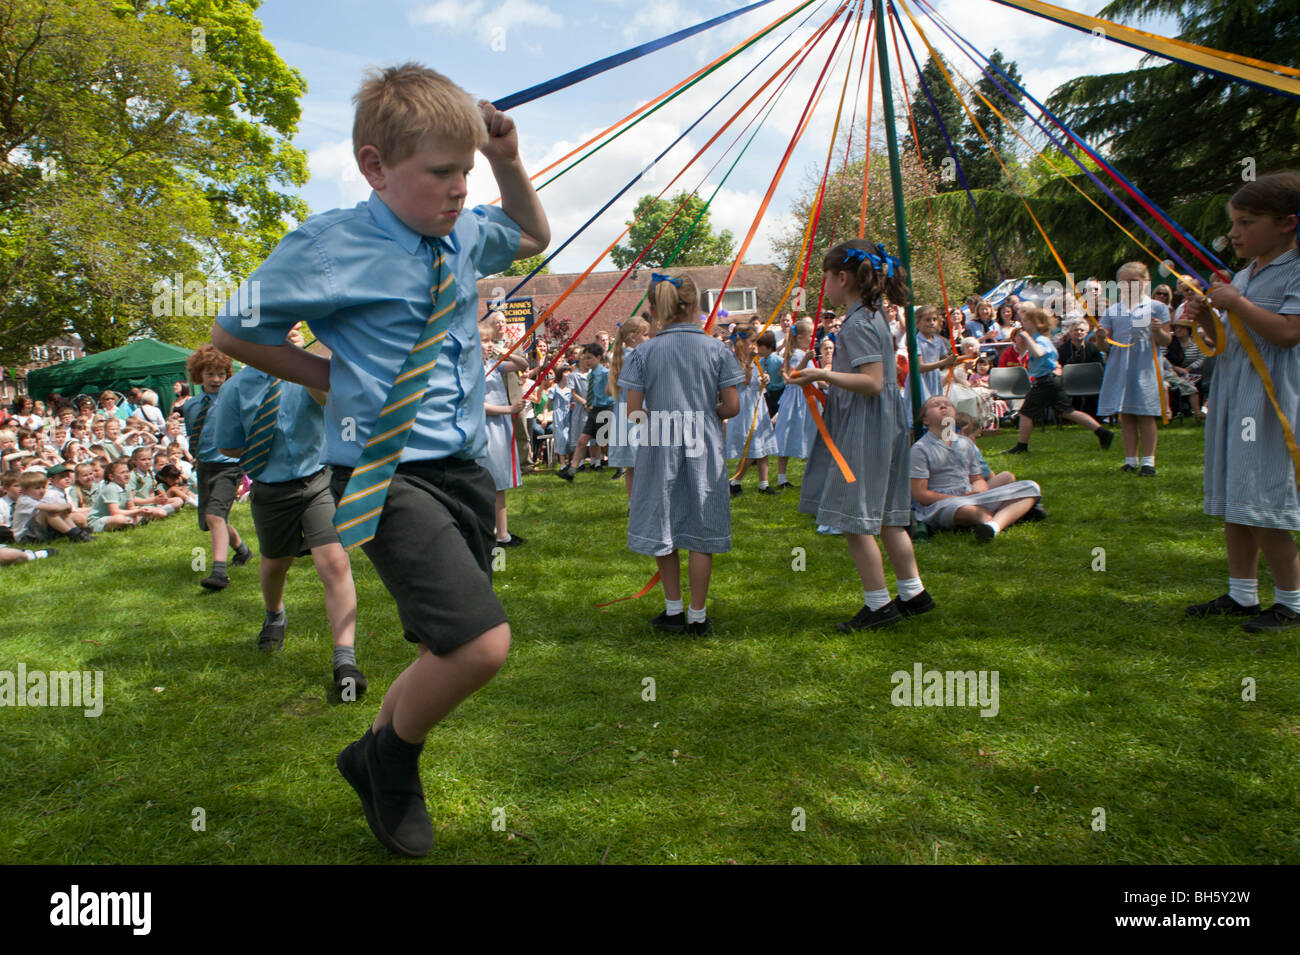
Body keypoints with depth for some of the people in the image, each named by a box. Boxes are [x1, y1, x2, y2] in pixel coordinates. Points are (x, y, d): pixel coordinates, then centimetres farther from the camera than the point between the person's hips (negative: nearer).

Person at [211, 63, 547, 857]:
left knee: (451, 649, 16)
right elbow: (233, 332, 1)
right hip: (388, 473, -7)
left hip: (465, 467, 7)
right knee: (481, 644, -20)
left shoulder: (466, 236, 7)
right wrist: (333, 377, 0)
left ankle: (379, 755, 44)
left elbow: (534, 236, 29)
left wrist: (509, 162, 12)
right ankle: (392, 758, 11)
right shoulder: (330, 245, -10)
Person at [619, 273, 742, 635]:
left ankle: (673, 610, 25)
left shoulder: (644, 352, -4)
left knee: (664, 529, 14)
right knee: (700, 533, 7)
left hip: (659, 448, 0)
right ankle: (697, 616, 15)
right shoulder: (716, 348, -3)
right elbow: (732, 406, -3)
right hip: (703, 450, 0)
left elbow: (633, 412, -6)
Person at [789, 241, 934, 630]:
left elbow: (872, 382, -23)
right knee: (884, 516, 15)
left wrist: (824, 375, -21)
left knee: (855, 518, -3)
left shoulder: (858, 323, -16)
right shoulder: (874, 315, 14)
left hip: (863, 430, -10)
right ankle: (913, 593, 24)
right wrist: (828, 378, 21)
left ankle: (878, 604, 6)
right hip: (880, 425, 10)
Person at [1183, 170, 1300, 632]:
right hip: (1232, 392, 8)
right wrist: (1205, 319, 2)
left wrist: (1235, 302, -16)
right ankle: (1241, 593, 21)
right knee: (1232, 497, 11)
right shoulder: (1242, 276, 15)